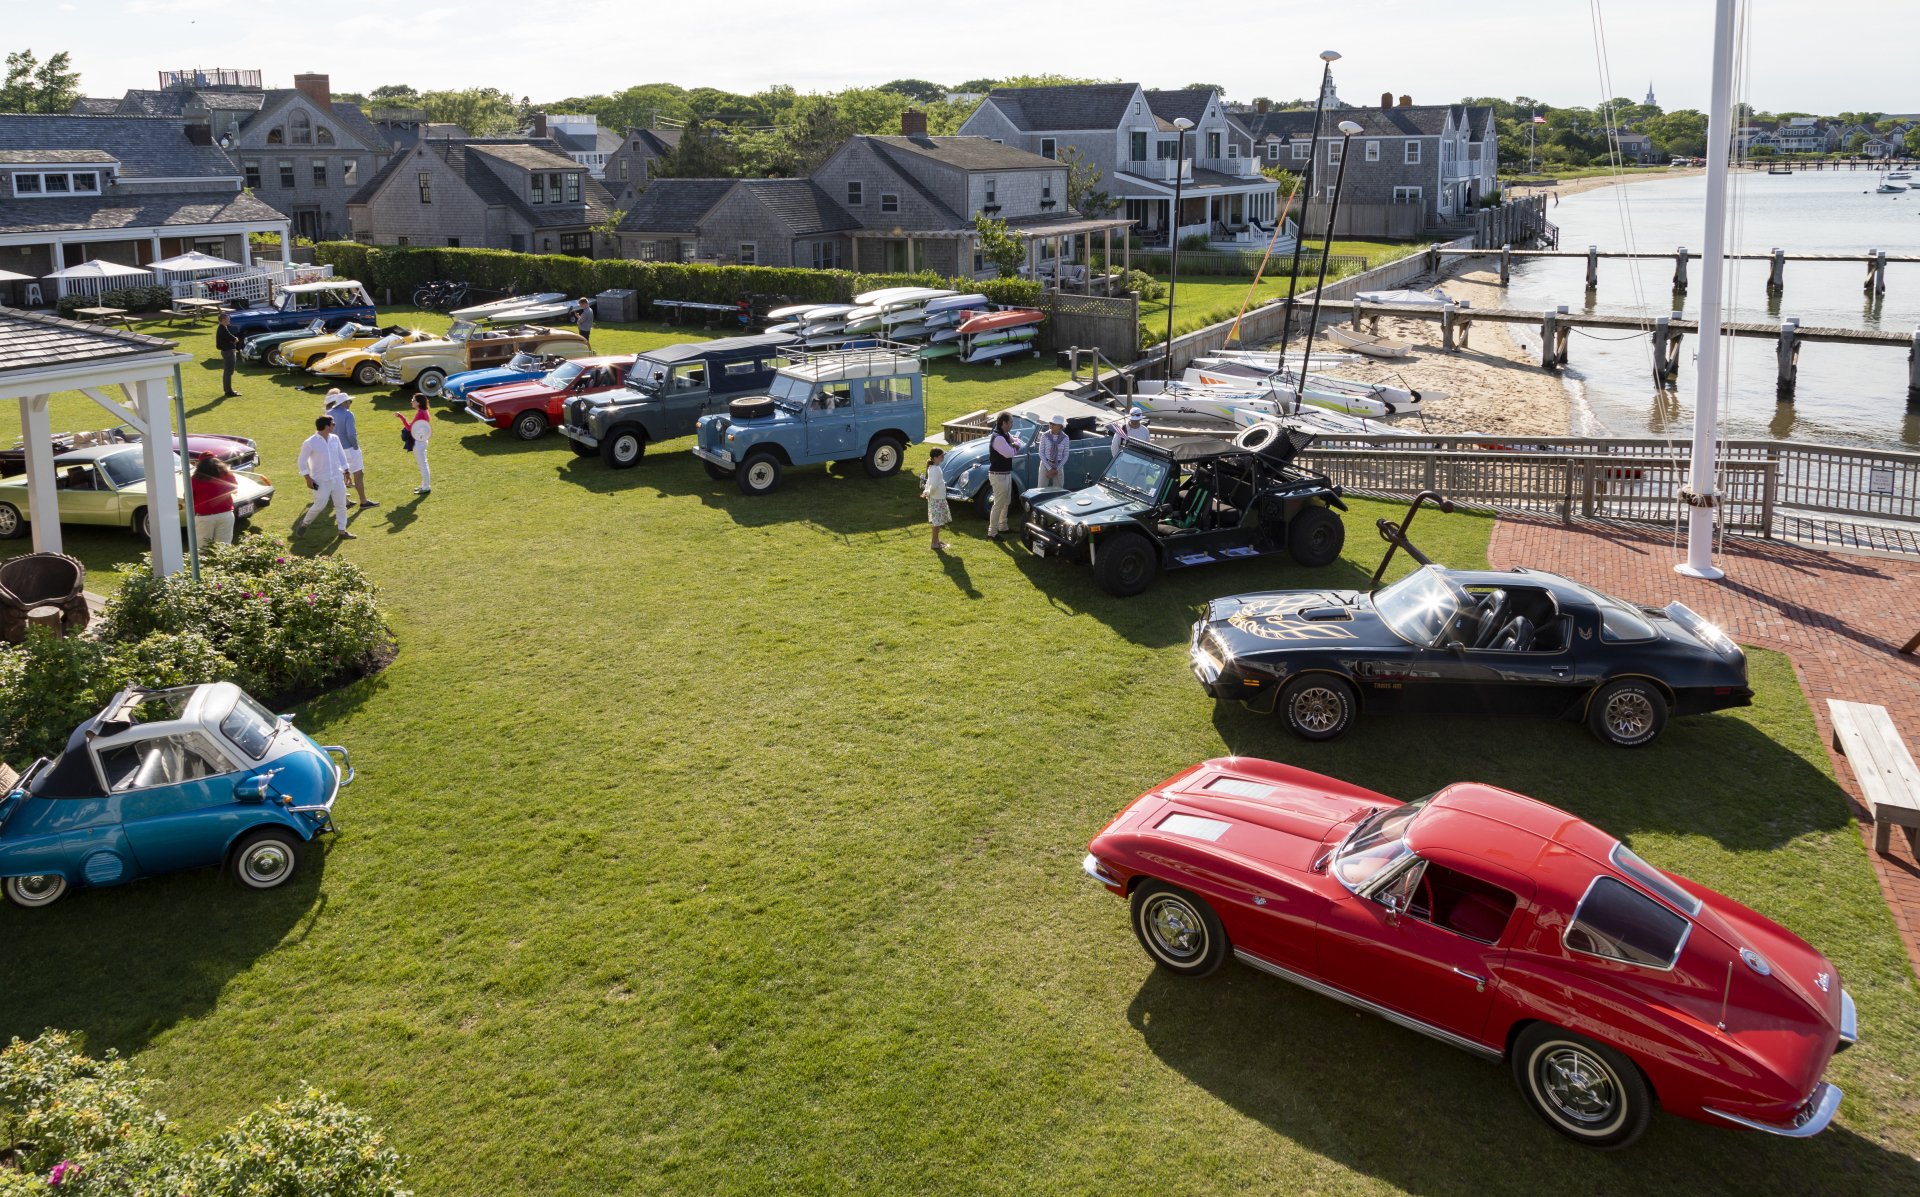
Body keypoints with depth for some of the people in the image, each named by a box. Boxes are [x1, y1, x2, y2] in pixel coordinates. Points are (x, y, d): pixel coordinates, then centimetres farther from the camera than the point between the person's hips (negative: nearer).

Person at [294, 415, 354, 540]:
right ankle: (303, 524, 20)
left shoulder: (335, 439, 2)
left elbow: (341, 456, 15)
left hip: (337, 478, 5)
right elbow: (302, 461, -7)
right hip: (321, 481, -5)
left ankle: (342, 531, 15)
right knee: (319, 506, -4)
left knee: (341, 505, 5)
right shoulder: (310, 443, -13)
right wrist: (308, 478, -12)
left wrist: (345, 472, 14)